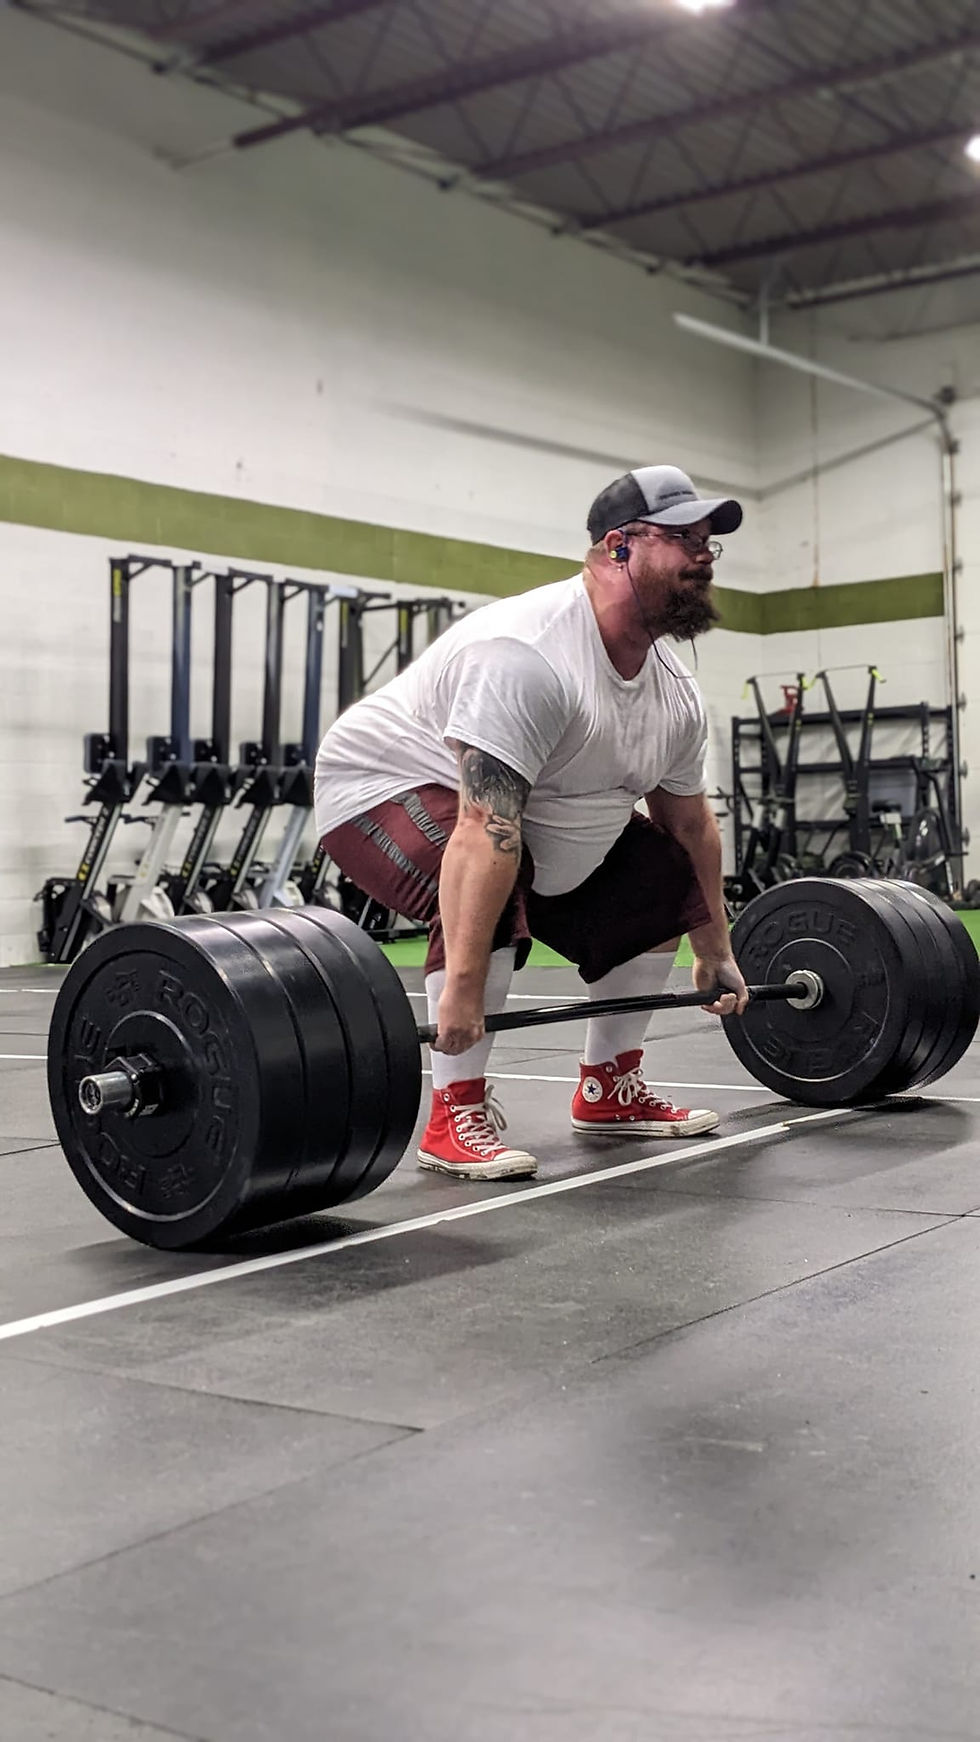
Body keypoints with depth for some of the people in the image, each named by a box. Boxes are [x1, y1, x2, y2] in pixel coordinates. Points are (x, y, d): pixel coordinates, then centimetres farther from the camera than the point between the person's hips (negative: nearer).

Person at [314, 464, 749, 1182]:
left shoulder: (675, 691, -5)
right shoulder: (530, 656, -34)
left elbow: (691, 822, 8)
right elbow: (485, 829, -42)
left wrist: (716, 952, 11)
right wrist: (462, 985, -46)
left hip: (538, 814, 9)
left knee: (667, 882, 5)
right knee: (488, 894, -36)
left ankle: (610, 1090, 15)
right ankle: (457, 1115, -20)